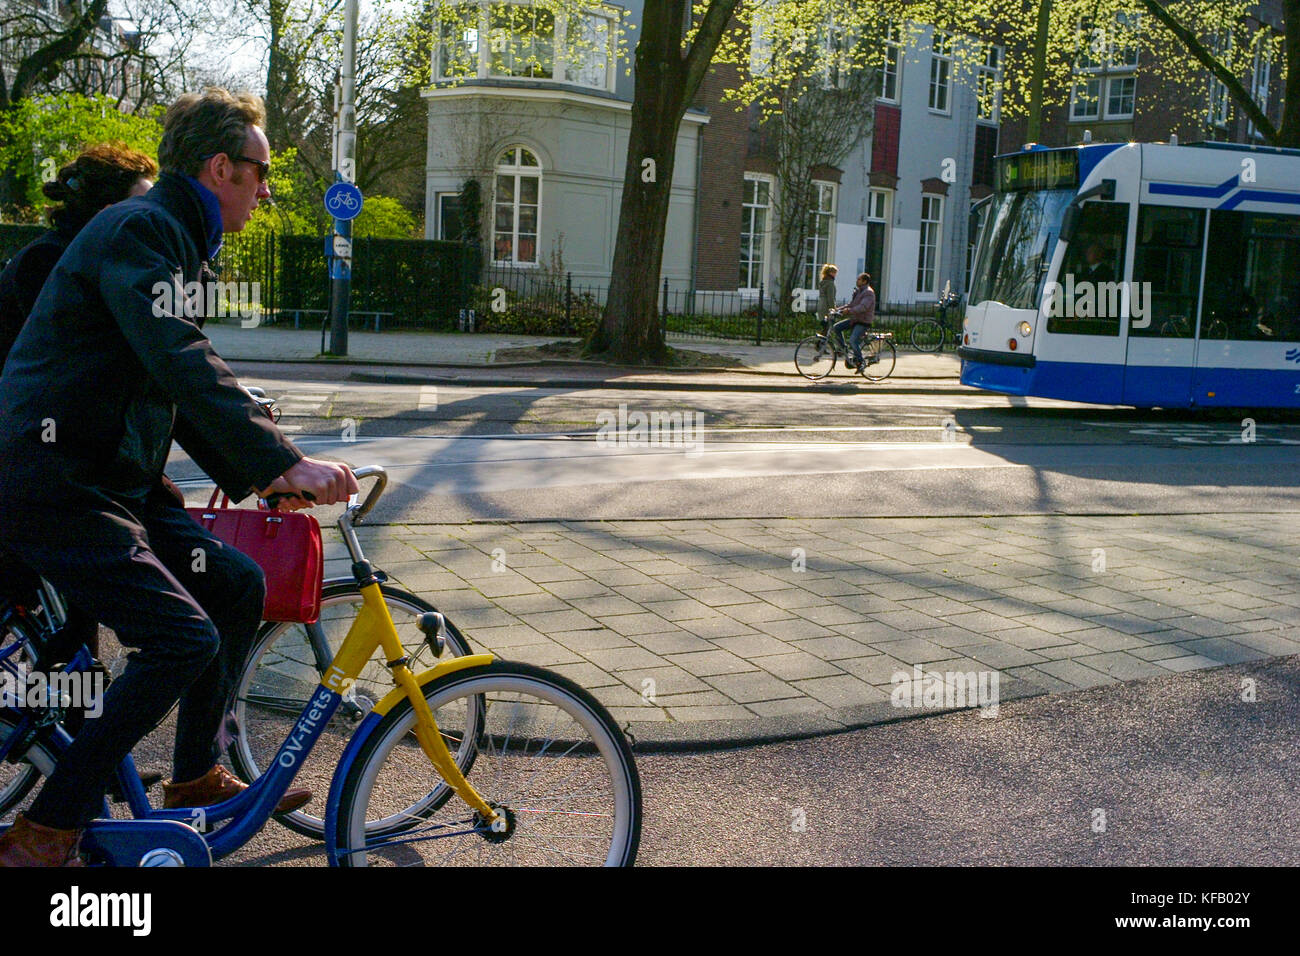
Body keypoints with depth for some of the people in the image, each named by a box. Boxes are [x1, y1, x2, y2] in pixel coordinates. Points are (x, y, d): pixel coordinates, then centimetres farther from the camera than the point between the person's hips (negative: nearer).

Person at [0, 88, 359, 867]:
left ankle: (197, 777, 22)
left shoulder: (174, 241, 20)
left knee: (237, 583, 9)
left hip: (108, 481, 10)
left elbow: (176, 389, 21)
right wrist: (286, 460, -33)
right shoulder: (139, 230, -13)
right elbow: (186, 367, -28)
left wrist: (256, 476, 11)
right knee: (184, 637, -17)